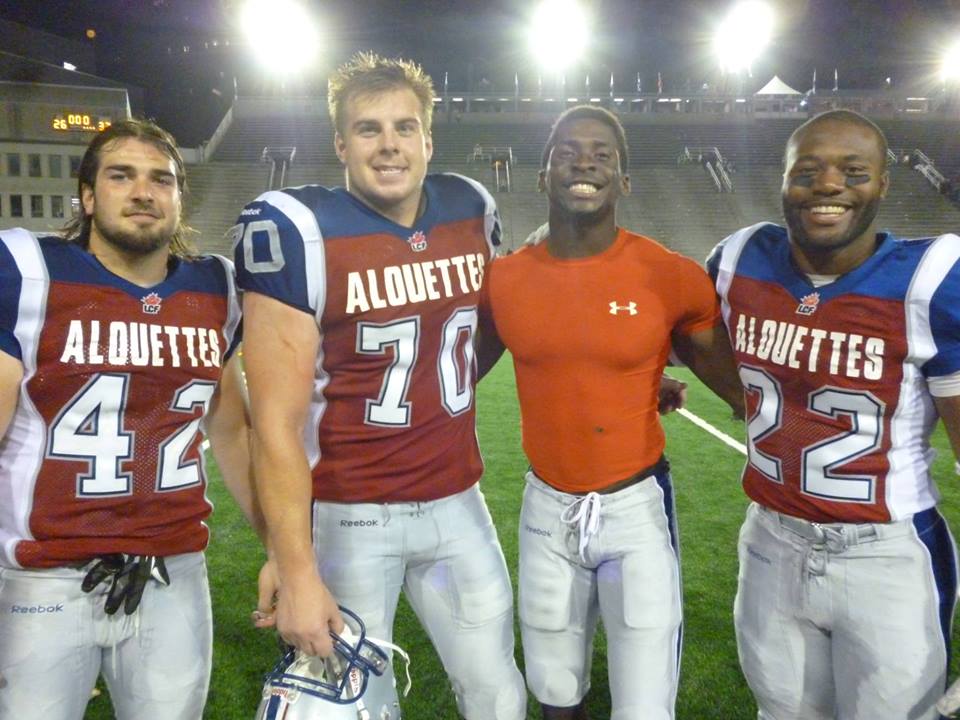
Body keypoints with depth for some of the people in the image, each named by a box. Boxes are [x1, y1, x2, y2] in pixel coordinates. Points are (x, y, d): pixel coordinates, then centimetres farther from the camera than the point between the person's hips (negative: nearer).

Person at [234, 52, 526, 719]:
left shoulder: (473, 213, 2)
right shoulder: (300, 232, -14)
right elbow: (276, 422, -15)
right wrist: (295, 569, -16)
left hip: (458, 504, 5)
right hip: (350, 517, -4)